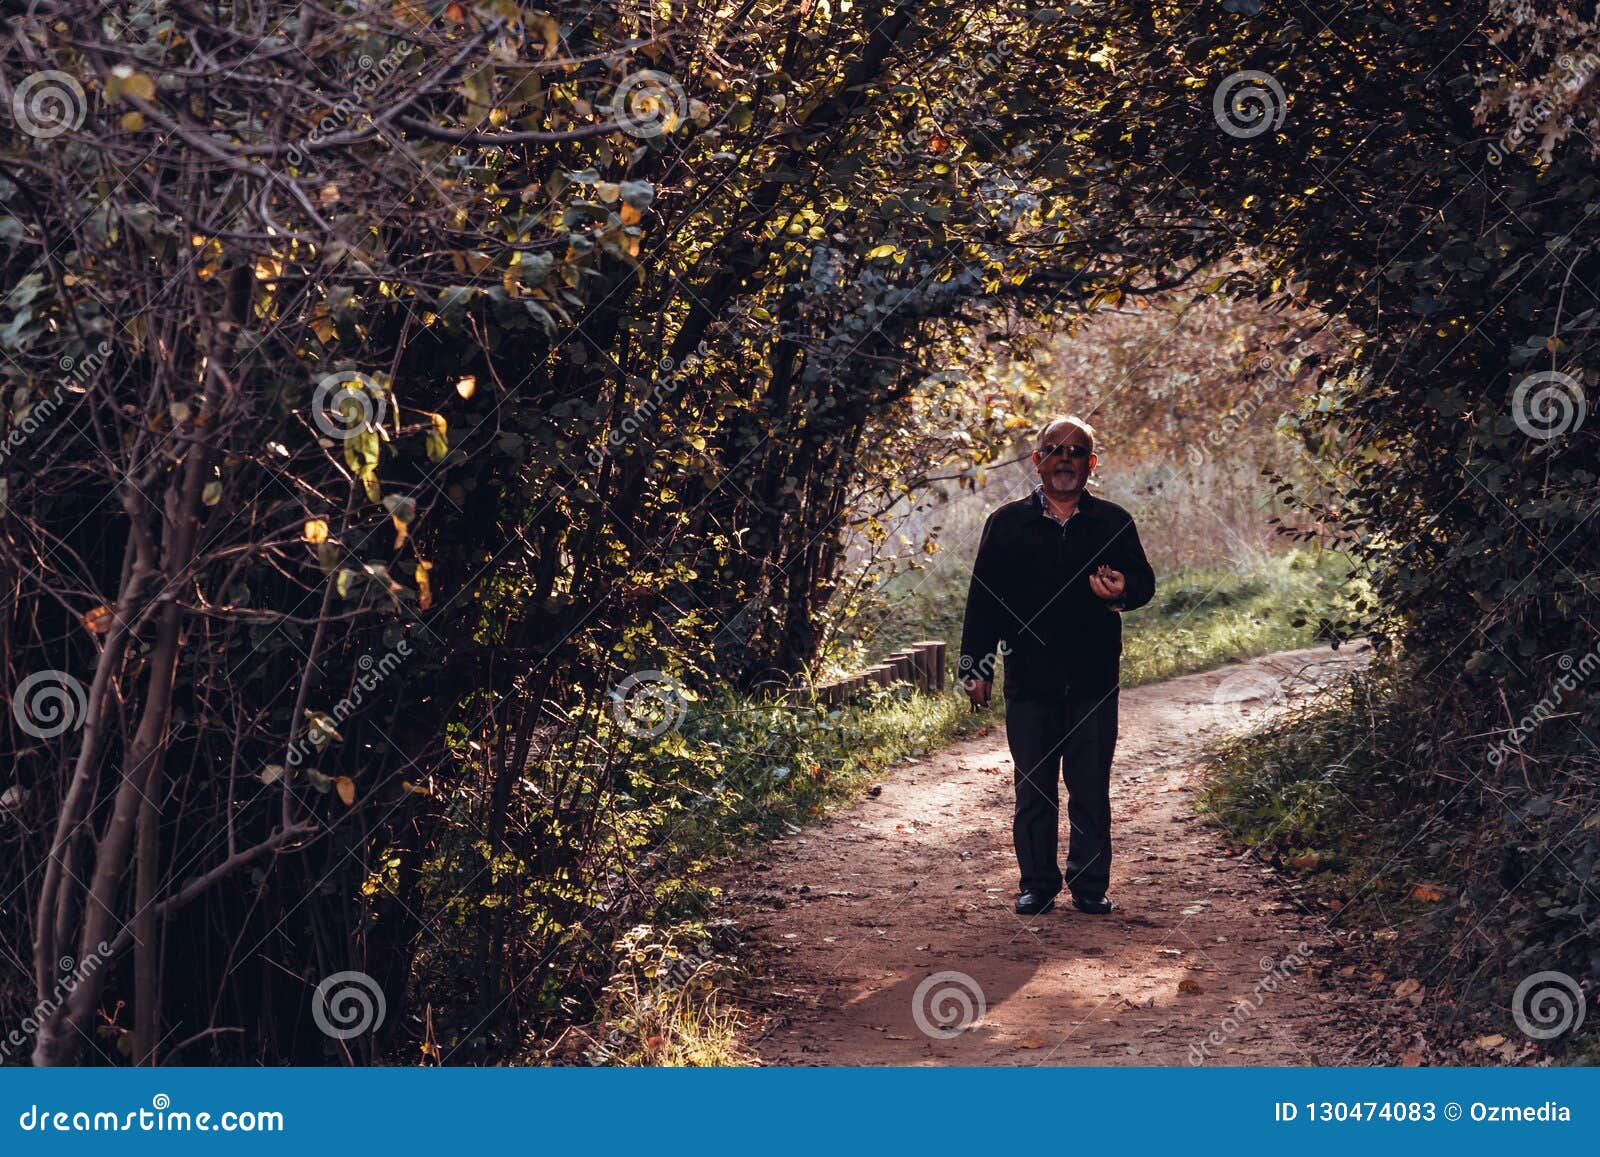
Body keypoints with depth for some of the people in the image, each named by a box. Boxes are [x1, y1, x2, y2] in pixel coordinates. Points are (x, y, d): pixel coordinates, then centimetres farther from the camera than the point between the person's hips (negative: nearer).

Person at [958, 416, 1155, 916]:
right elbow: (983, 599, 8)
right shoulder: (1007, 524, 7)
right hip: (1029, 681, 0)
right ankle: (1038, 884, 13)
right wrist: (976, 667, 3)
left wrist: (1123, 589, -13)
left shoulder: (1114, 523, 8)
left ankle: (1090, 885, 12)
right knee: (1033, 788, 4)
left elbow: (1144, 579, 12)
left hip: (1093, 681, 0)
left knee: (1091, 789, 3)